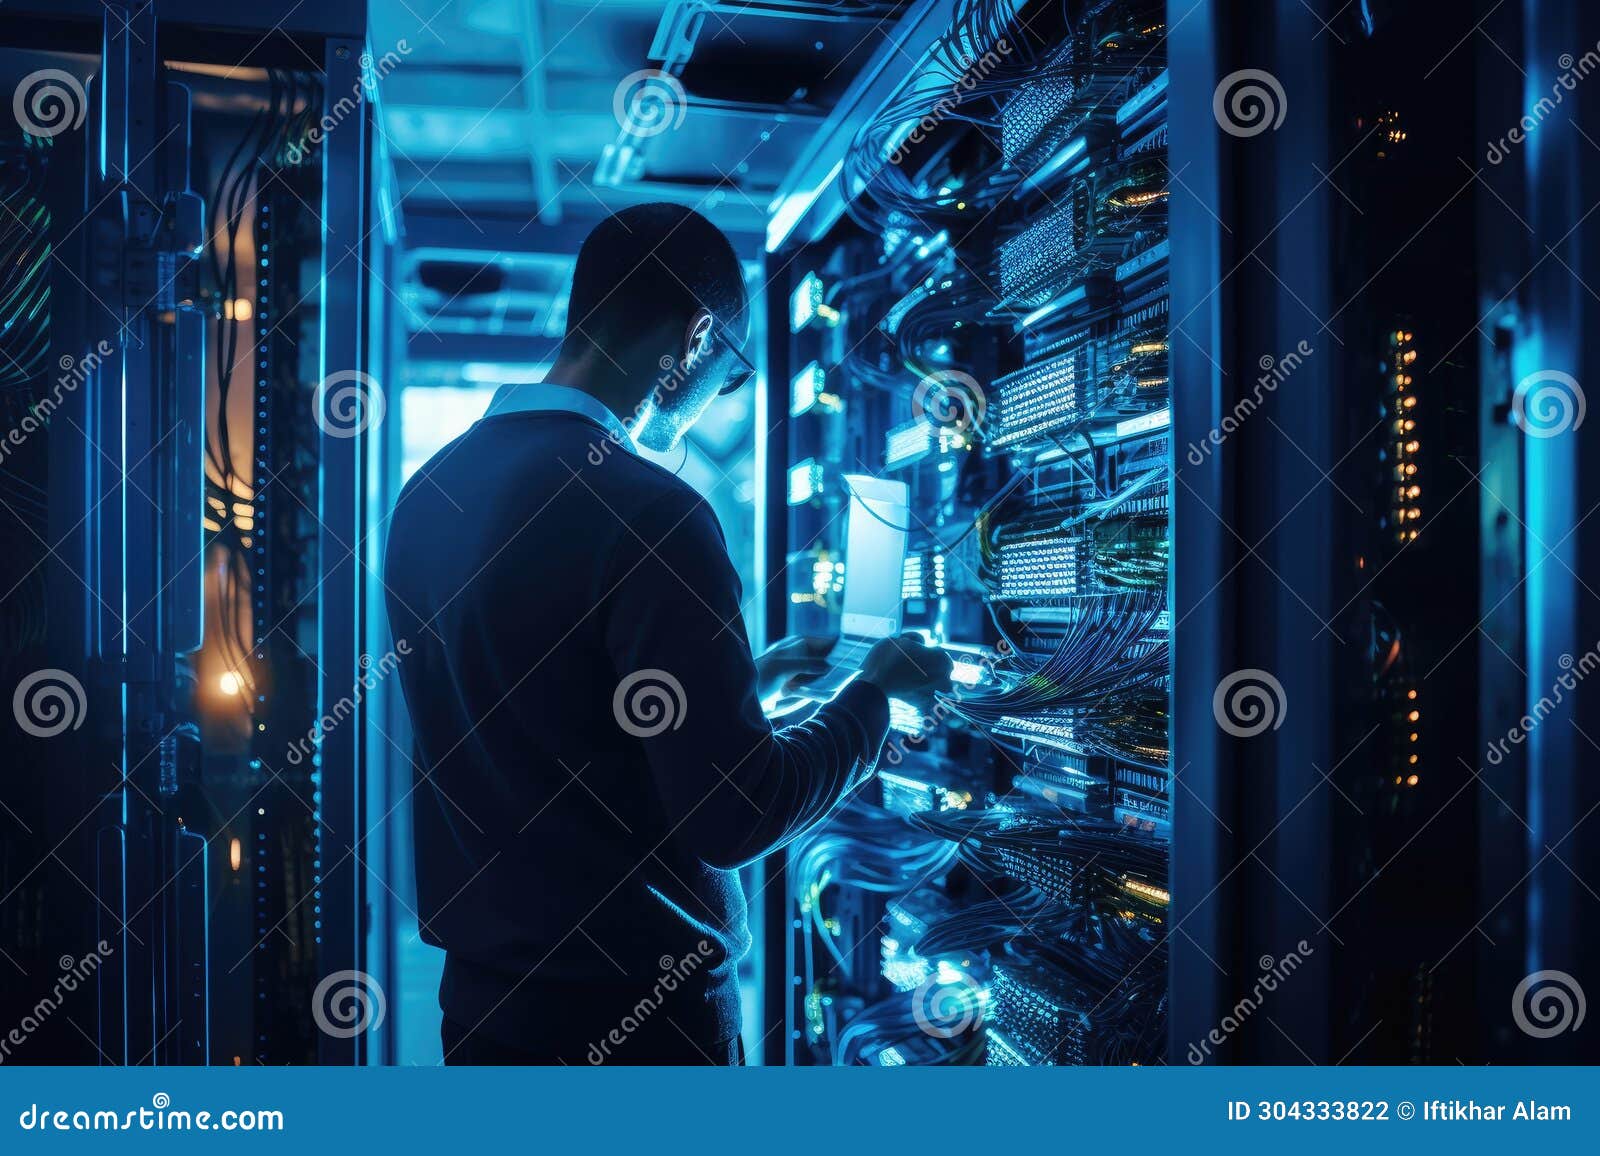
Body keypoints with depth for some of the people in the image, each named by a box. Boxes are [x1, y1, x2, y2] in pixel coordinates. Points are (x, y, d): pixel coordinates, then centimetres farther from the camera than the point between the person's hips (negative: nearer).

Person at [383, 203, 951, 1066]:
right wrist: (876, 691, -4)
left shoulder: (428, 492, 3)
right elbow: (735, 813, -20)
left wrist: (742, 683, 20)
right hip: (633, 1010, -7)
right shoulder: (644, 510, -21)